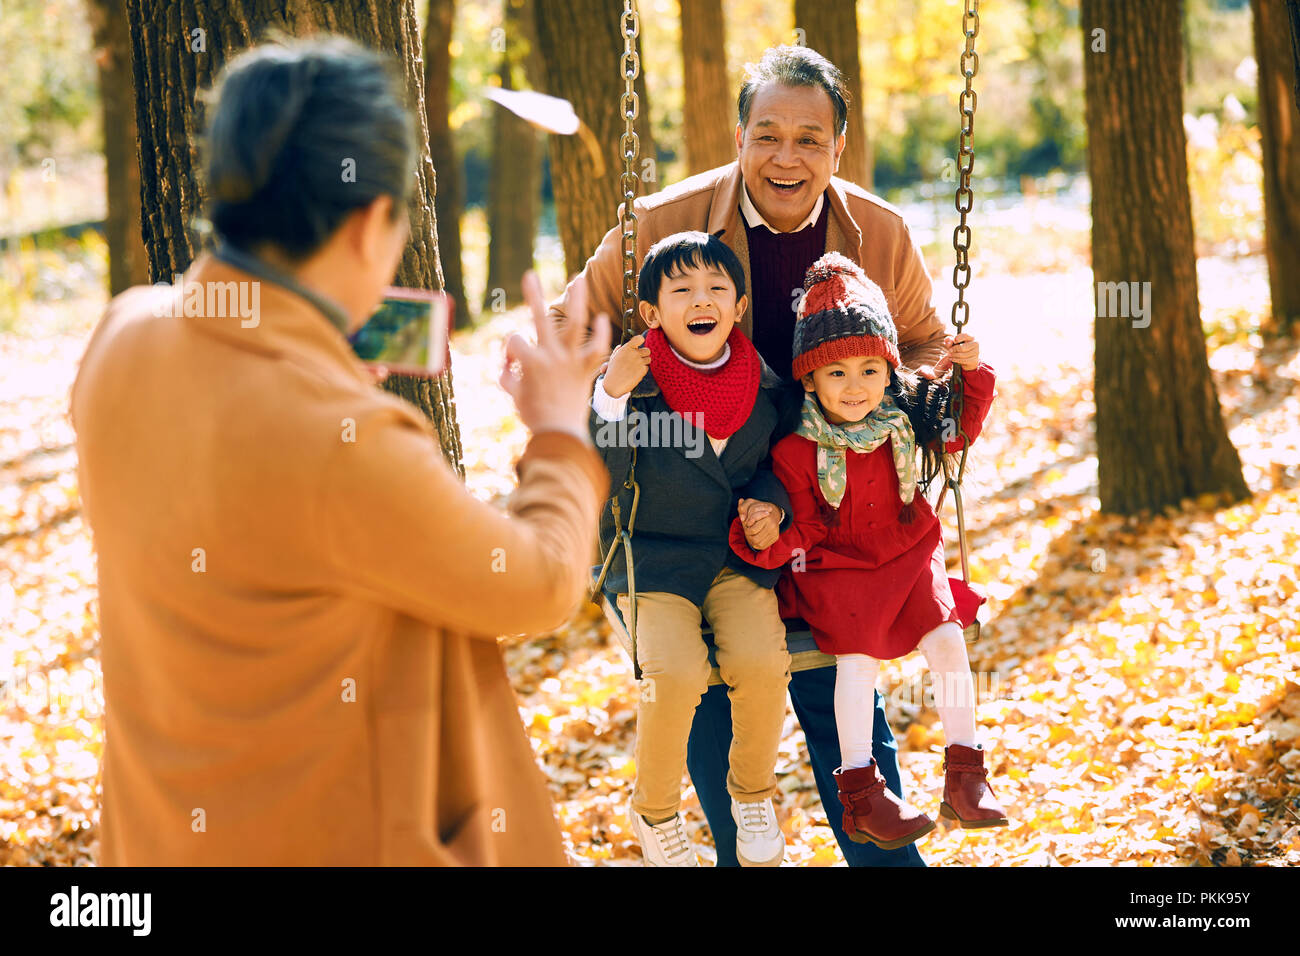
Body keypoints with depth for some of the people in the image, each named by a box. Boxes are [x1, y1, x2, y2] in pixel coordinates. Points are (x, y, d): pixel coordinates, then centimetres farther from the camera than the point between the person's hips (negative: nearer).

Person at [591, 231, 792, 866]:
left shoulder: (764, 385, 0)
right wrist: (611, 398, -31)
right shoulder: (634, 381, -12)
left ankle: (753, 794, 9)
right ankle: (654, 810, 3)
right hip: (652, 558, -3)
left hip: (738, 557, 3)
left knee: (761, 661, -23)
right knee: (675, 672, -26)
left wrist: (772, 506, -4)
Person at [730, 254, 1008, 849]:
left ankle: (965, 775, -6)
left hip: (910, 554, 3)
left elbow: (961, 429, 16)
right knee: (857, 654, -23)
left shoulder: (907, 419, -3)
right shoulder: (795, 451, -15)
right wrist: (767, 541, -31)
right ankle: (860, 794, -14)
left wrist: (973, 373, 0)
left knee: (946, 638, -17)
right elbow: (803, 529, -10)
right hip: (835, 566, -3)